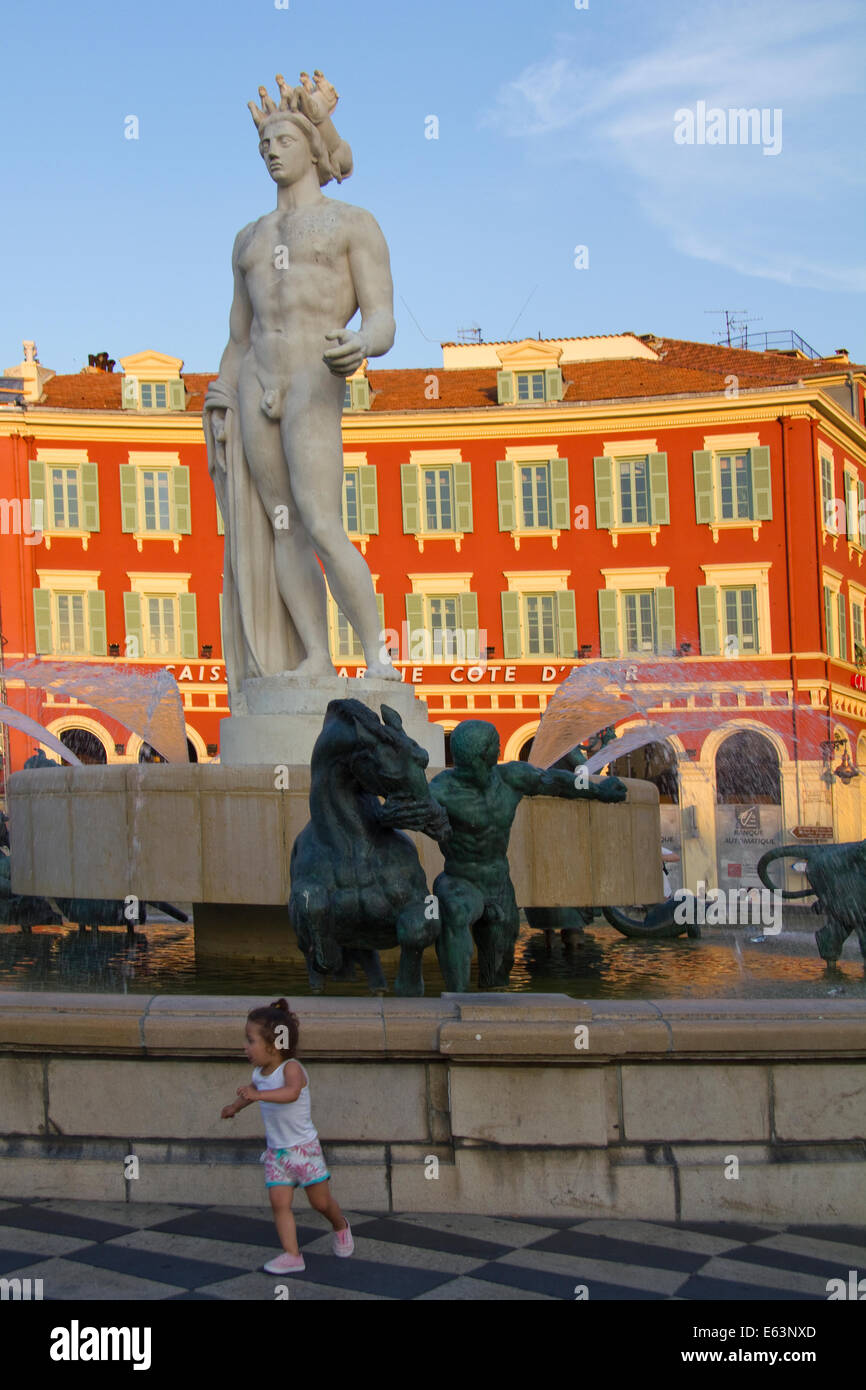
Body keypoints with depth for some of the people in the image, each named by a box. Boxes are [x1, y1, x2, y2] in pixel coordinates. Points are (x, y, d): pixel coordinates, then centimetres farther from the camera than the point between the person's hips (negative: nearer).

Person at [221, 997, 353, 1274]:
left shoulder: (291, 1068, -20)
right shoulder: (259, 1074, 3)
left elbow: (291, 1093, -42)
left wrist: (258, 1094, -49)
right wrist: (235, 1106, 40)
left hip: (303, 1147, -6)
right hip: (276, 1151, 6)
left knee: (321, 1201, 5)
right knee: (279, 1202, -6)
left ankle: (340, 1226, 35)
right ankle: (291, 1255, -4)